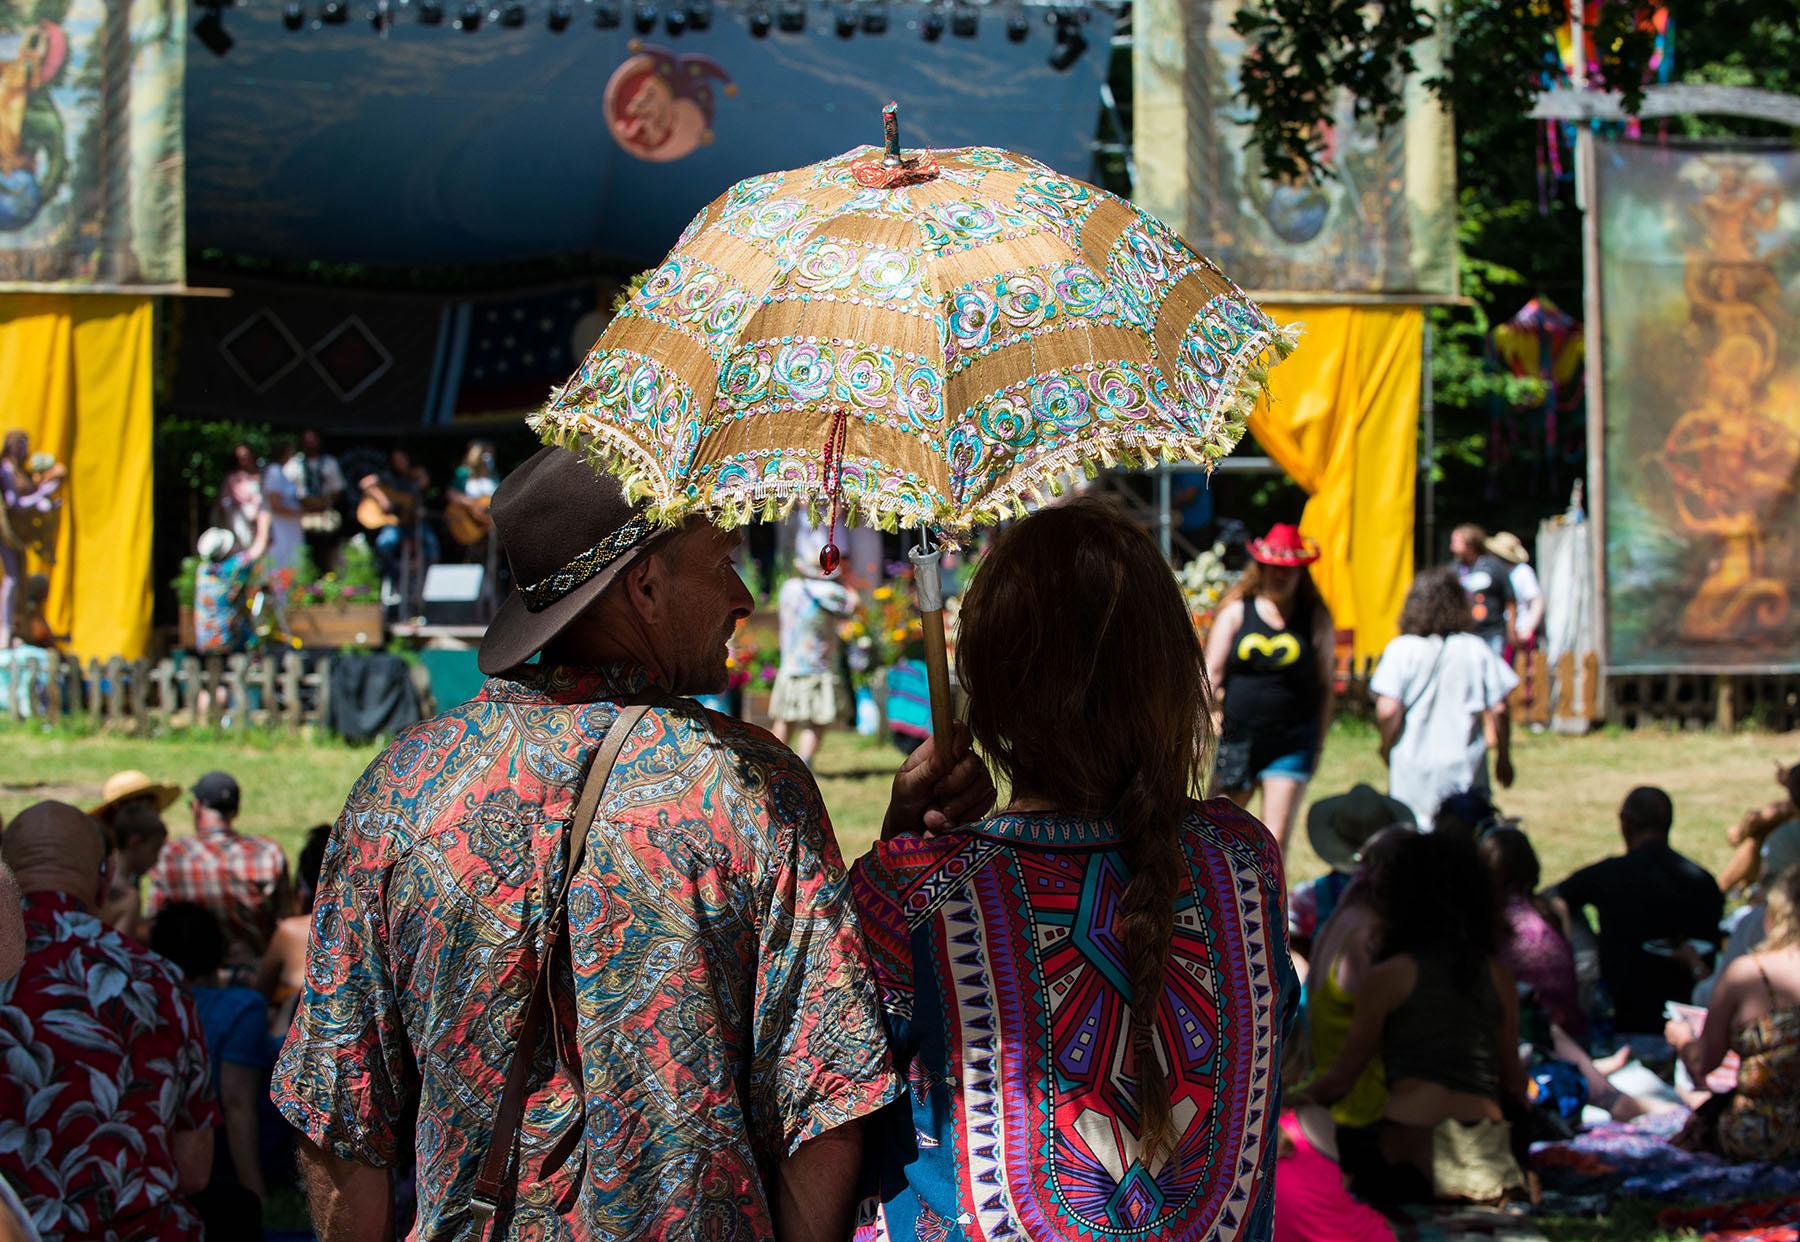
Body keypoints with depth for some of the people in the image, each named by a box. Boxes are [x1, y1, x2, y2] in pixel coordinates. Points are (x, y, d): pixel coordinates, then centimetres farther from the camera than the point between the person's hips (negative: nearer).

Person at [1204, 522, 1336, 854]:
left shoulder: (1317, 618, 3)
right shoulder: (1236, 612, 3)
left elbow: (1327, 684, 7)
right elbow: (1212, 671, 2)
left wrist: (1319, 742, 4)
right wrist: (1209, 718, -11)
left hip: (1292, 742, -1)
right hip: (1237, 737, 1)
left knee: (1276, 839, -6)